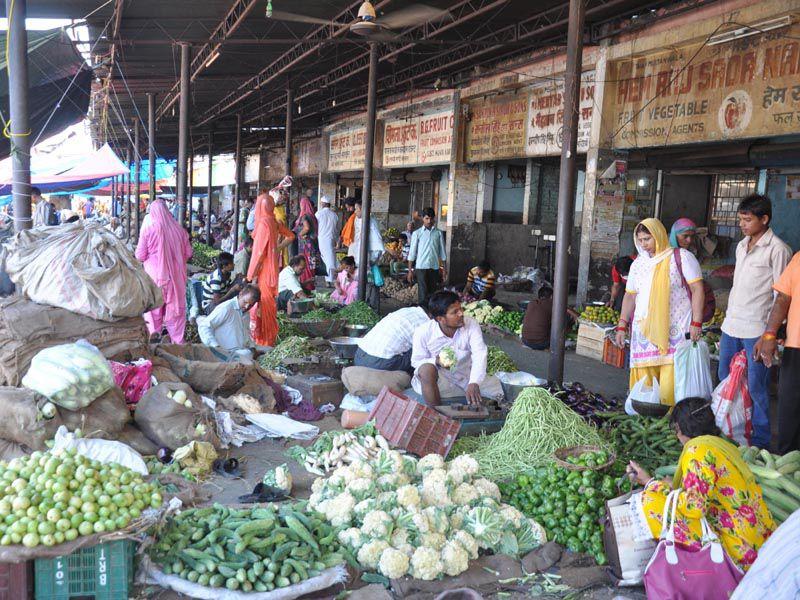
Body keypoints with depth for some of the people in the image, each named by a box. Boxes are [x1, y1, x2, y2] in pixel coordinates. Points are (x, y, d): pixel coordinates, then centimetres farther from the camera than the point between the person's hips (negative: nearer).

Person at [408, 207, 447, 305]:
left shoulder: (438, 233, 7)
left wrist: (443, 269, 4)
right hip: (421, 267, -2)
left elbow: (442, 253, 9)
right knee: (423, 294, -6)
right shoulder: (417, 233, 2)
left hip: (434, 267, 2)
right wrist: (410, 270, -1)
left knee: (433, 293, 6)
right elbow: (412, 253, 2)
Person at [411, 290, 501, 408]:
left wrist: (474, 383, -44)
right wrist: (436, 361, -30)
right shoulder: (423, 332, -17)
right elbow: (416, 361, -7)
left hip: (467, 376, 3)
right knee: (427, 369, -35)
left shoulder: (471, 325, -15)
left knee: (495, 384, -15)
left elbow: (480, 355, -26)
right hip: (439, 379, -2)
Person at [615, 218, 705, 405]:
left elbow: (697, 289, -4)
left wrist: (696, 322, -11)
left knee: (671, 381, -11)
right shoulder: (638, 263, 14)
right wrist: (622, 326, 12)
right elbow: (630, 296, 18)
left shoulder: (682, 257, -1)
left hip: (676, 330, -4)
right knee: (644, 378, 1)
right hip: (644, 330, 5)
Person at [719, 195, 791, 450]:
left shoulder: (777, 250, -11)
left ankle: (761, 441, 9)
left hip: (756, 329, -8)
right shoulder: (742, 245, 13)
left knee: (756, 386, -2)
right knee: (725, 380, 15)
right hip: (731, 325, 8)